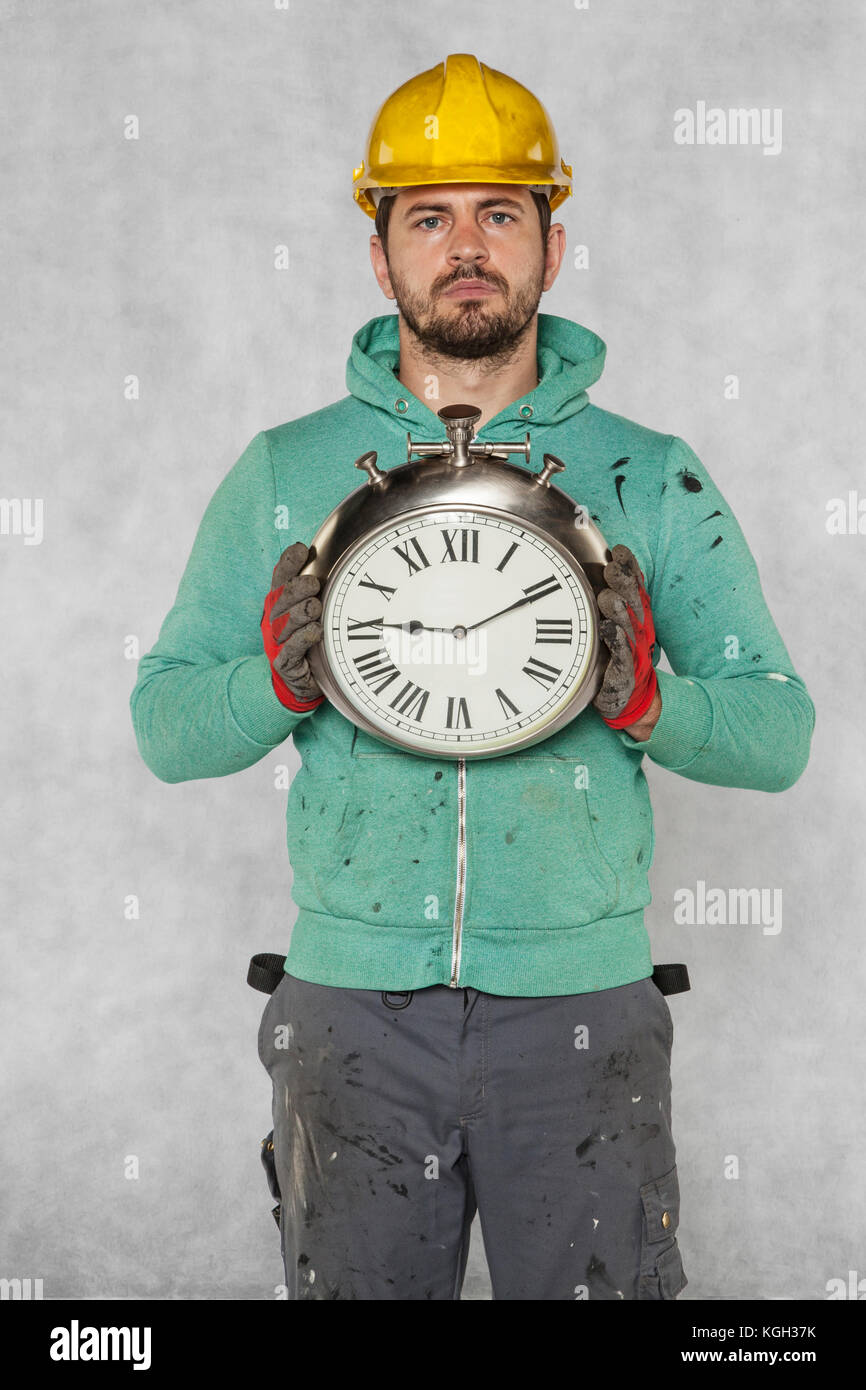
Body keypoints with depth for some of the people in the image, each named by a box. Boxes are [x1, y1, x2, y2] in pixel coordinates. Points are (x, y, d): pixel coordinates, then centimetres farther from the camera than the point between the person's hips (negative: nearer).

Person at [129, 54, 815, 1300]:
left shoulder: (652, 478, 4)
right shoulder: (283, 473, 5)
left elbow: (780, 734, 4)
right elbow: (165, 729, 6)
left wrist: (646, 701, -16)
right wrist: (281, 683, -15)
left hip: (580, 1007, 0)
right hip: (355, 1002, 1)